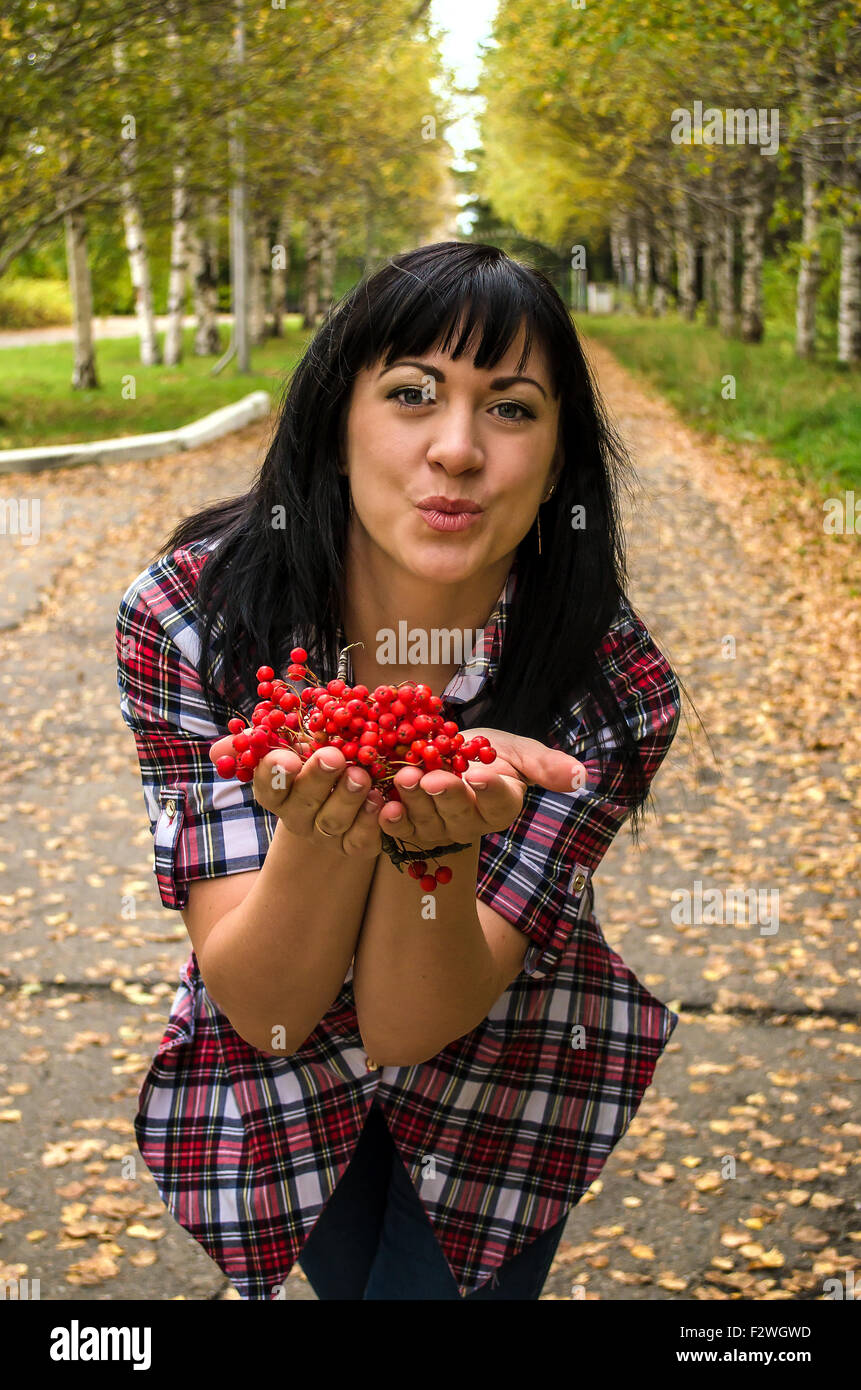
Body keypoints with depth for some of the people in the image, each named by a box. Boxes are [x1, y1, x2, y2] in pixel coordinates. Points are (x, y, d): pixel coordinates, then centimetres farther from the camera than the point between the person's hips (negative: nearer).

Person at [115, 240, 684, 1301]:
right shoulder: (186, 616, -28)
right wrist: (320, 828, -48)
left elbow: (411, 1023, -29)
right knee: (356, 1280, 24)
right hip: (276, 1082, 2)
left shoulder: (614, 688, -29)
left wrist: (438, 837, -49)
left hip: (498, 1084, -1)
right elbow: (263, 1006, -28)